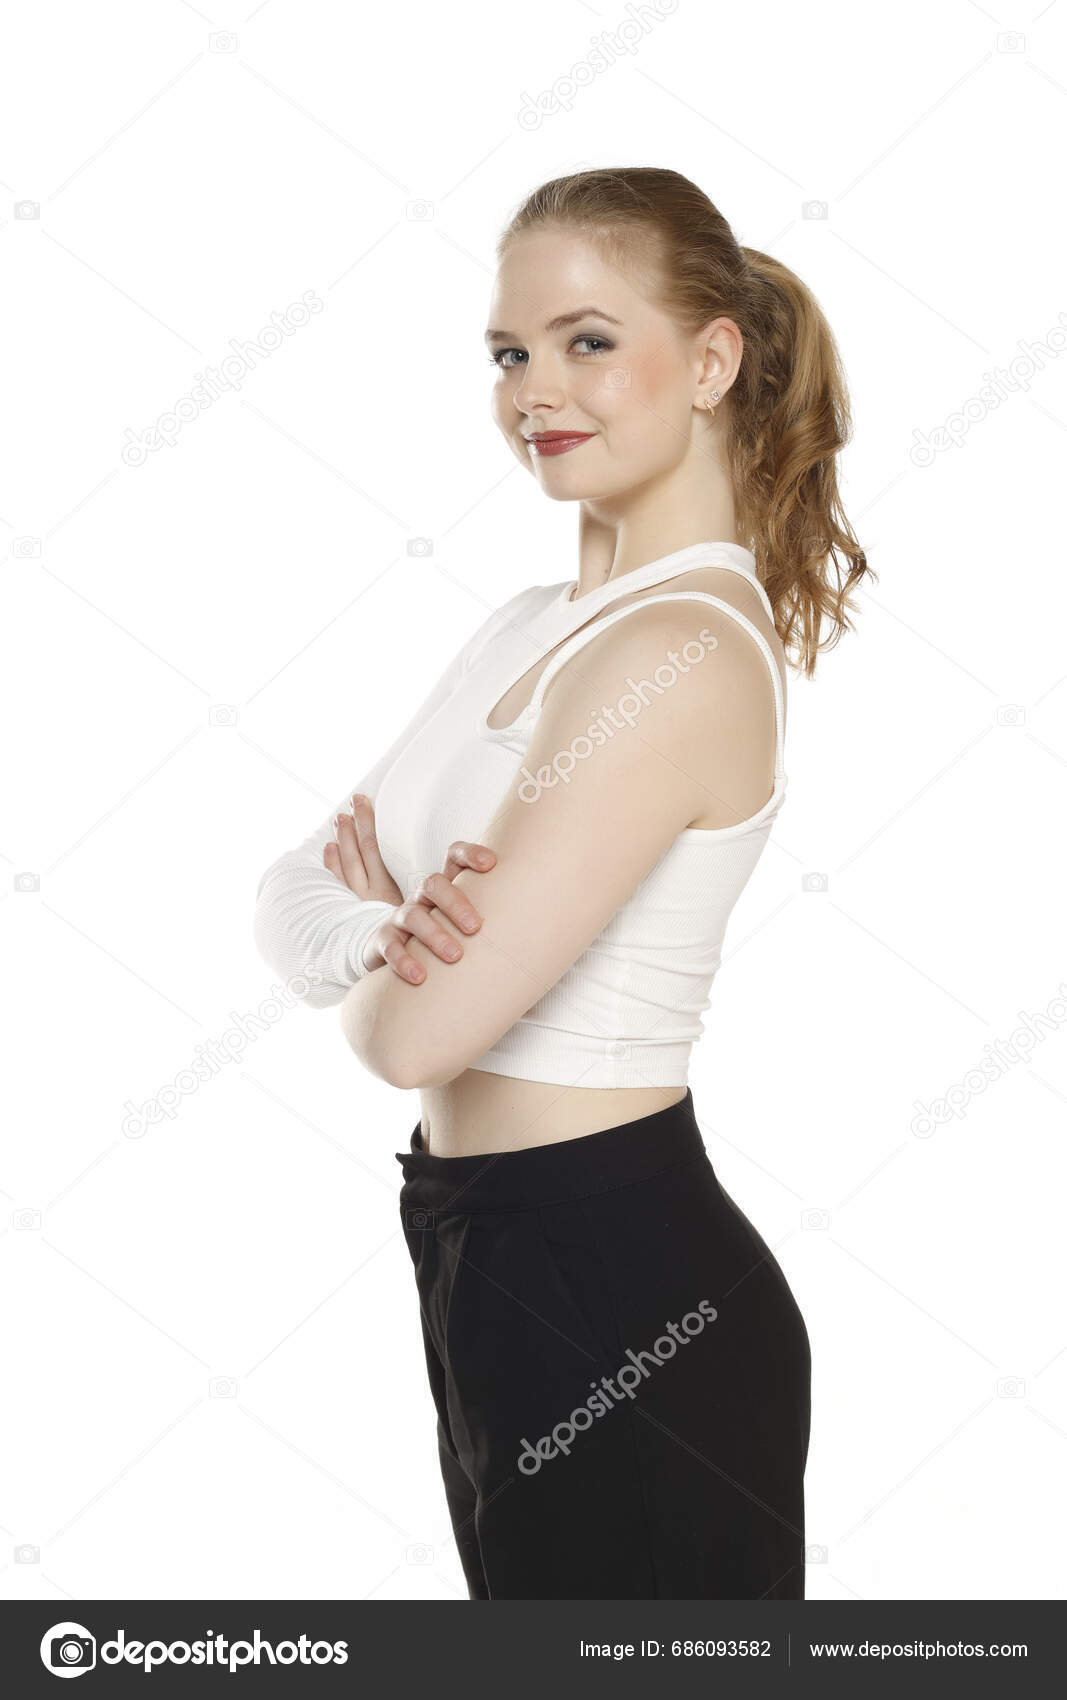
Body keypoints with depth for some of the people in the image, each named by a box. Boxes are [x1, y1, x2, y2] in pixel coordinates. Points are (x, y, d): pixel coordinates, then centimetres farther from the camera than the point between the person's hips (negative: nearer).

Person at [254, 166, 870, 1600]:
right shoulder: (535, 626, 7)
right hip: (493, 1266, 9)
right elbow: (288, 892, 3)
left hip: (616, 1290, -9)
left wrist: (373, 932, -2)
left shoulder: (687, 652, -22)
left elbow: (417, 1032, -25)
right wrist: (371, 927, -19)